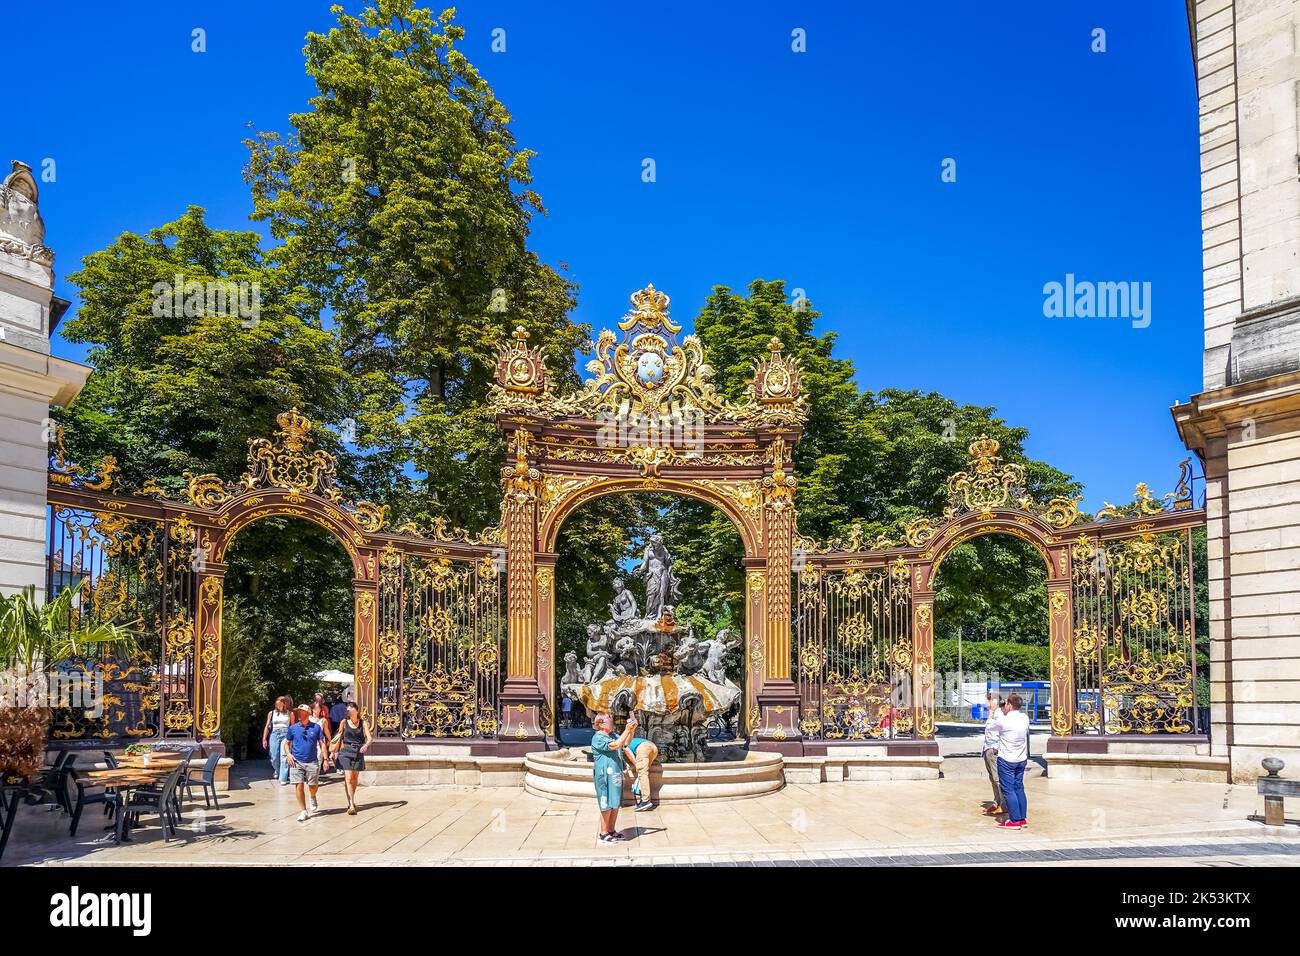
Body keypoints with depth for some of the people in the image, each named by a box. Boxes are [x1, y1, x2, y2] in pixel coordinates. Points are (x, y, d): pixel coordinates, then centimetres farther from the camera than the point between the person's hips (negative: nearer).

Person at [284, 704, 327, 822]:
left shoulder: (316, 727, 1)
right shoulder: (293, 728, 4)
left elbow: (322, 744, 4)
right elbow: (287, 743, 14)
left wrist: (325, 759, -3)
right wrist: (288, 754, -4)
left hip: (312, 761, -1)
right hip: (297, 762, 1)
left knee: (313, 785, 4)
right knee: (299, 786, -4)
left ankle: (313, 797, 40)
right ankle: (303, 811, 6)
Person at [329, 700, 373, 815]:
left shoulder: (363, 723, -1)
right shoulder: (344, 722, 0)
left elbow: (369, 738, -9)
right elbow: (340, 736, 15)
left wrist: (366, 745, -30)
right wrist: (334, 750, 21)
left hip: (358, 753, 1)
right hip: (346, 752, -1)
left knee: (355, 778, 13)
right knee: (348, 778, -11)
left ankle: (352, 801, 34)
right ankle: (351, 805, -15)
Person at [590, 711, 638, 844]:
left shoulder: (613, 735, 13)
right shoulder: (598, 738, -14)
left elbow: (626, 742, 9)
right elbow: (615, 745, -24)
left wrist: (632, 730, -6)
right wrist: (627, 730, -23)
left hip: (616, 775, 8)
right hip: (605, 776, -8)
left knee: (616, 804, 13)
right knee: (607, 805, -3)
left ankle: (612, 831, 24)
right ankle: (603, 834, 7)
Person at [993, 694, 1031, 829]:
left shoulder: (1003, 720, -21)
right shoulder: (1025, 718, -4)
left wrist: (1002, 712, 11)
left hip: (1006, 760, -6)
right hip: (1021, 759, 6)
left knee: (1008, 790, 0)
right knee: (1019, 788, 15)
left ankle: (1015, 821, 0)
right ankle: (1023, 818, 19)